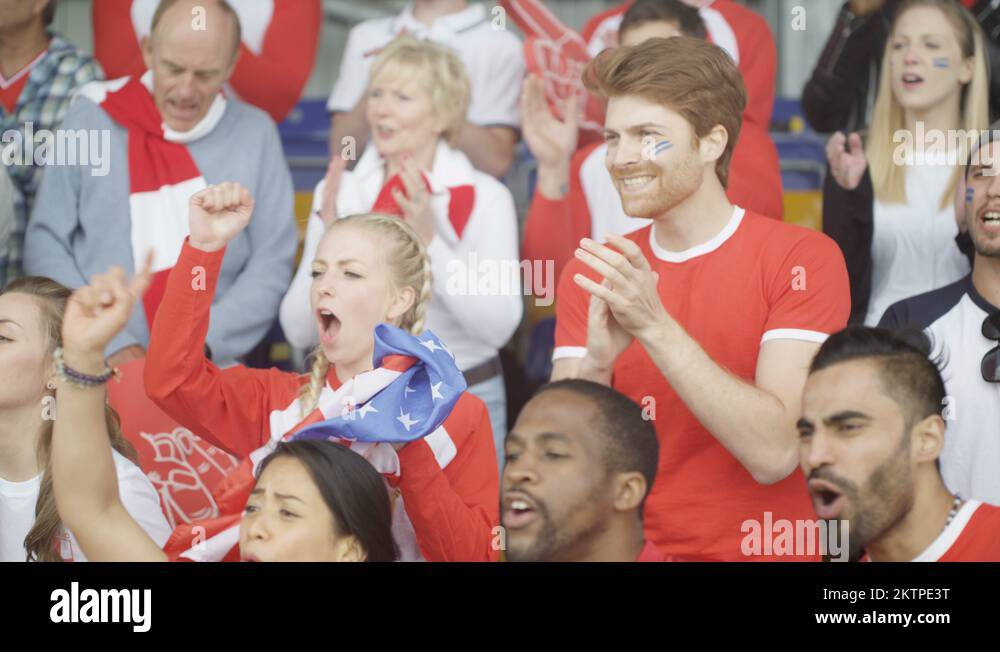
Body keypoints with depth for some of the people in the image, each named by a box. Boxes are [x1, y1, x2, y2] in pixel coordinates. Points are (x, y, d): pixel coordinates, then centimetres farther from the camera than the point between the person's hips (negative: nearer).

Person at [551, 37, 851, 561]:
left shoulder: (803, 258, -2)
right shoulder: (591, 276, 9)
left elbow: (774, 454, -14)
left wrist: (654, 326, -19)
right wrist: (596, 364, -17)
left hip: (764, 553, -2)